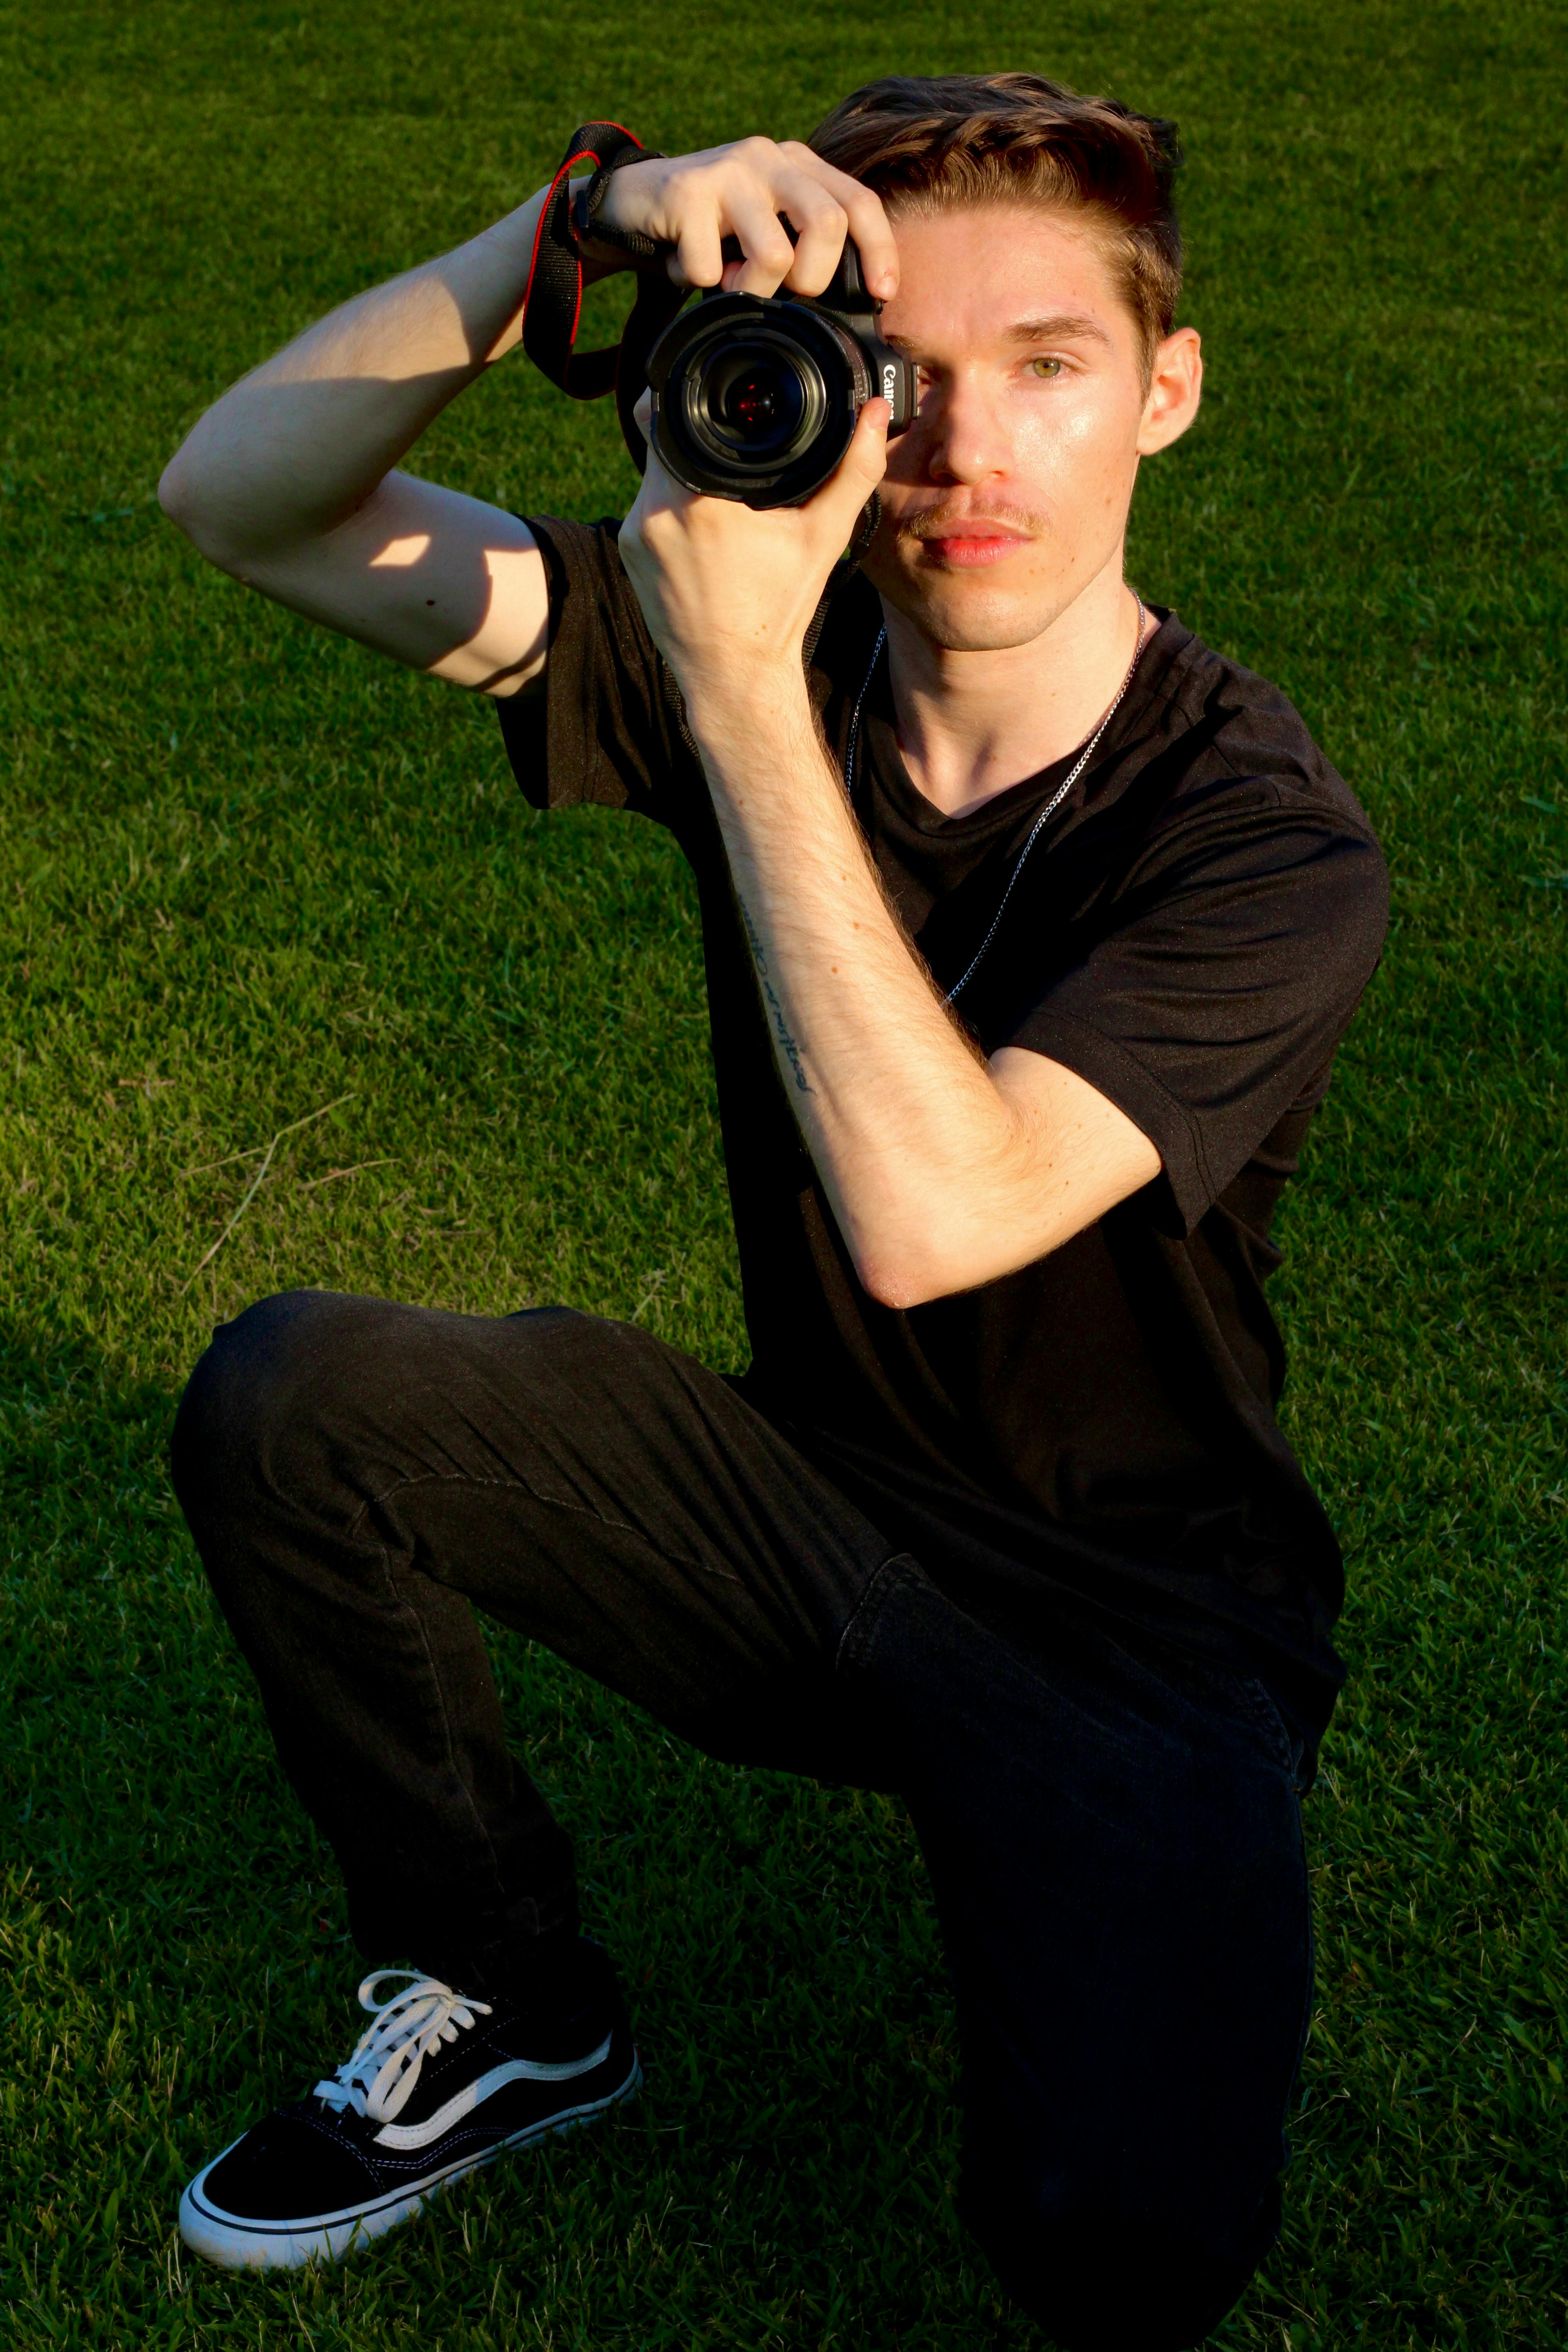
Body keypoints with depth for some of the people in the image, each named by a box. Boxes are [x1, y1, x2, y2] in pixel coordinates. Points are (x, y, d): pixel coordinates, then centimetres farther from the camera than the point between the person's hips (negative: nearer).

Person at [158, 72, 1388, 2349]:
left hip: (1133, 1624, -4)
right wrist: (571, 231, -31)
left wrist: (740, 692, -38)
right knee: (284, 1398, -18)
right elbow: (243, 496, -14)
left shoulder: (1271, 841, -21)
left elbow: (932, 1221, -35)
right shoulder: (766, 635, -7)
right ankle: (507, 2001, 5)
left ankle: (1127, 1944, 11)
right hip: (810, 1502, 4)